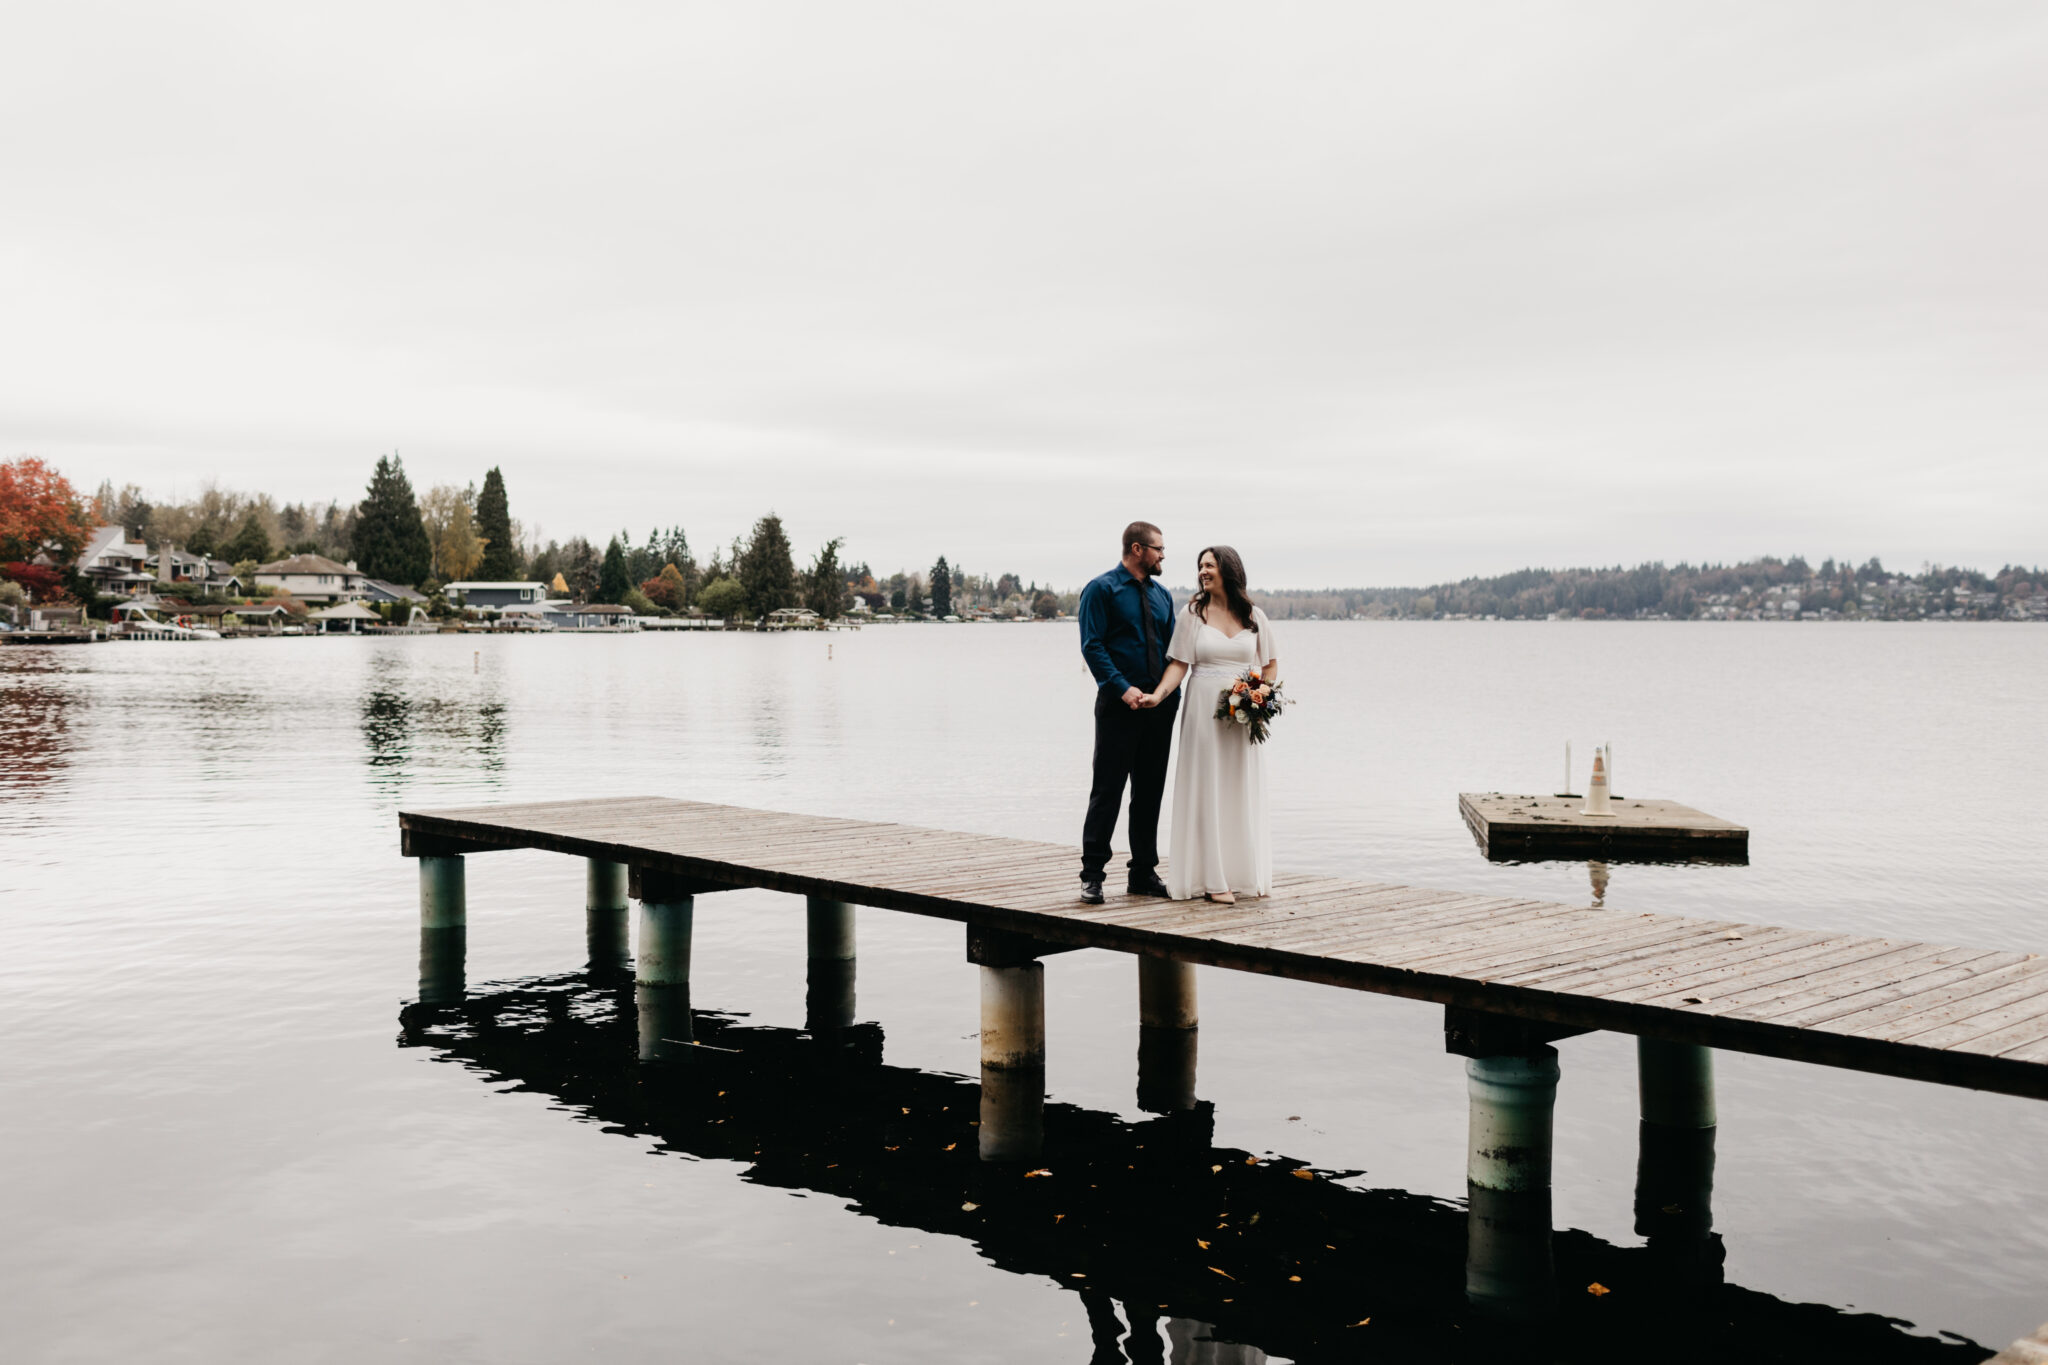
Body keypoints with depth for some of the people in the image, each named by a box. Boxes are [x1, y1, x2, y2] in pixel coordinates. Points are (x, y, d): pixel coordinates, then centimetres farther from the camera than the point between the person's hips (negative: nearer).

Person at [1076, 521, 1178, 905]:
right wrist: (1122, 687, -21)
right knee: (1107, 791, -5)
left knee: (1150, 793, 9)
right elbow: (1092, 646, -11)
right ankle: (1092, 876, -1)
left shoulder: (1161, 595, 17)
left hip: (1159, 708, 6)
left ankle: (1144, 873, 17)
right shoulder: (1101, 589, -3)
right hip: (1119, 706, -6)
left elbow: (1171, 648, 18)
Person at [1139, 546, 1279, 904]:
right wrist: (1158, 694, -19)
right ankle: (1213, 879, -1)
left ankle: (1243, 873, 16)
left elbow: (1271, 664, 14)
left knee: (1244, 791, 6)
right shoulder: (1192, 614, 1)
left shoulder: (1255, 617, 7)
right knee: (1207, 791, -3)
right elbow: (1179, 664, -4)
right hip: (1204, 710, -2)